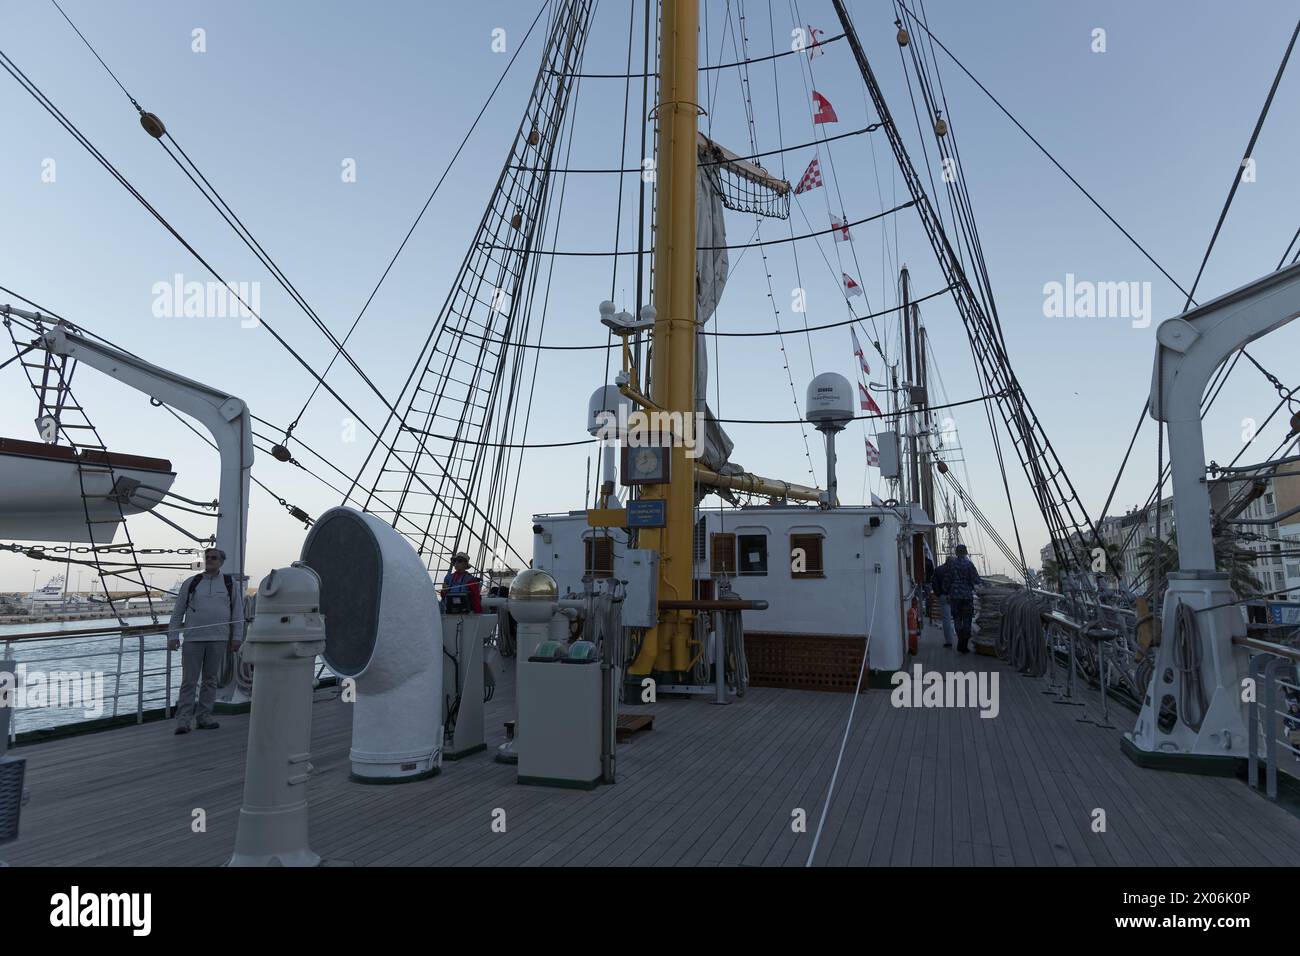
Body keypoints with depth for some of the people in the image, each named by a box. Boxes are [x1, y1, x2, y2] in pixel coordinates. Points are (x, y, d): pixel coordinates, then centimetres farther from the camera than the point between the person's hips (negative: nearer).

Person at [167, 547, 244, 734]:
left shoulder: (231, 583, 6)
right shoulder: (191, 583, 6)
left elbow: (238, 613, 6)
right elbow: (178, 612, 8)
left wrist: (237, 637, 0)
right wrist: (173, 636, 2)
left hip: (218, 639, 1)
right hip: (193, 639, -1)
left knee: (210, 680, 7)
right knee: (189, 681, -2)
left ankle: (204, 718, 15)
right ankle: (183, 720, 1)